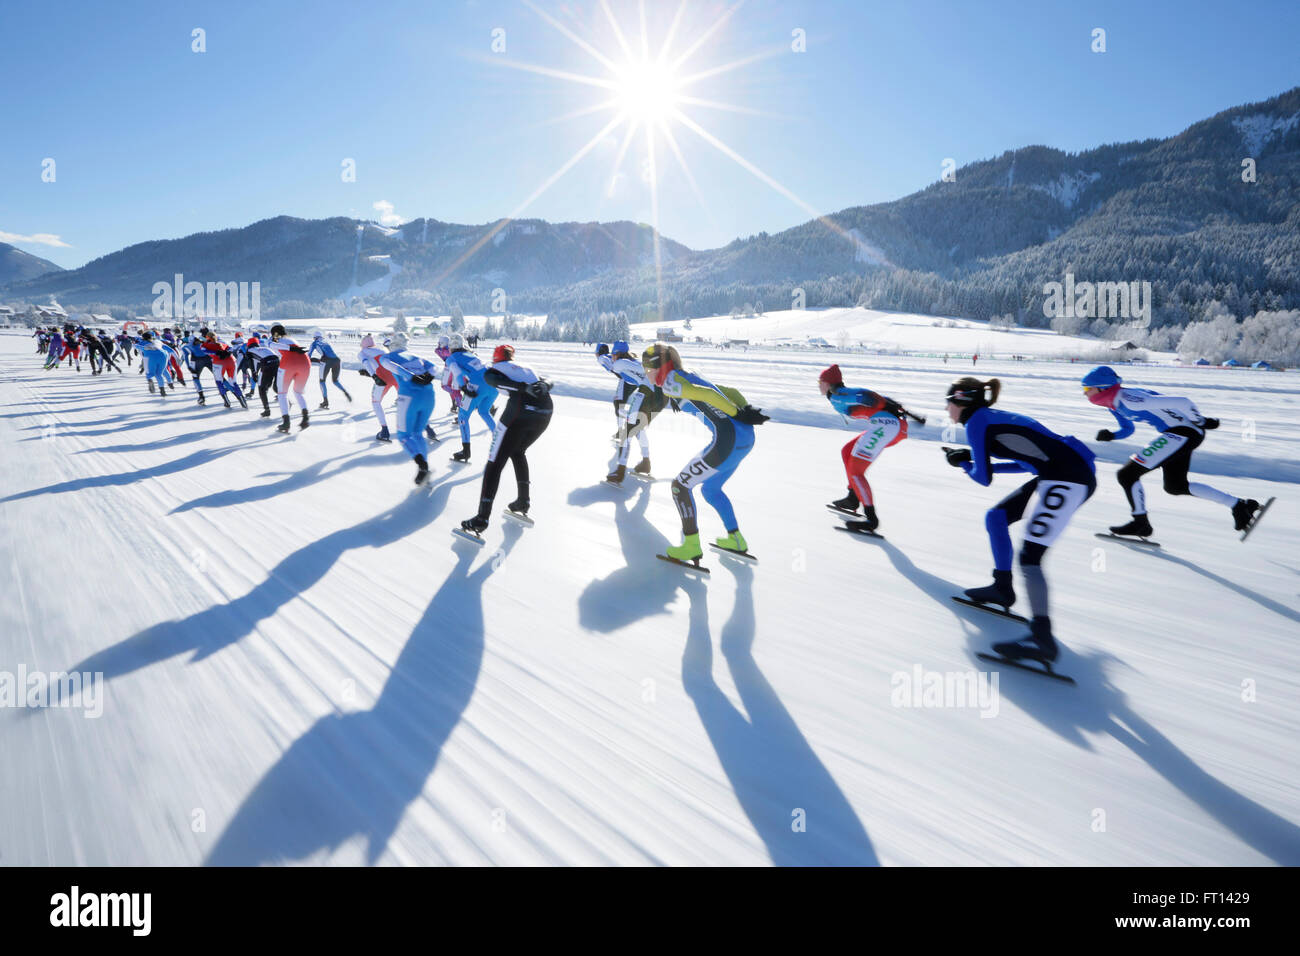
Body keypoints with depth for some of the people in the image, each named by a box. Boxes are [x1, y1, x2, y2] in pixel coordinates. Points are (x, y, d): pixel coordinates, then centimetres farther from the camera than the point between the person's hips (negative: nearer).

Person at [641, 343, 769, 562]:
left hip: (727, 441, -9)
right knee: (710, 488, 28)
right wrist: (747, 412, 9)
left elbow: (707, 395, -17)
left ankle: (691, 546, 10)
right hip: (746, 437, 9)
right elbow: (731, 392, 24)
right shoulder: (690, 378, 24)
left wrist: (738, 413, -11)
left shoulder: (670, 382, -4)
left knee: (680, 486, 6)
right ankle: (736, 539, 34)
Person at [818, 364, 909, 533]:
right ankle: (852, 499, 29)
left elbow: (865, 395, -14)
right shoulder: (846, 393, 27)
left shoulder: (836, 395, 0)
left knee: (855, 472, -8)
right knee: (847, 452, 24)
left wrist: (889, 406, -19)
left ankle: (871, 519, -12)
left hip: (885, 424, -10)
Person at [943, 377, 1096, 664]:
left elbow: (984, 478, -5)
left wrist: (963, 464, 16)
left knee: (1029, 557, -15)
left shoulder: (976, 422, -5)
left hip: (1070, 478, -10)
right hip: (1059, 475, 10)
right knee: (995, 517, 19)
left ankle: (1043, 637, -18)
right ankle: (1003, 589, 29)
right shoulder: (995, 417, 21)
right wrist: (970, 459, 23)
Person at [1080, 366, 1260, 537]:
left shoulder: (1127, 399, -26)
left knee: (1127, 475, -11)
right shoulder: (1114, 402, 5)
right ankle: (1238, 505, 30)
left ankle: (1141, 523, 5)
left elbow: (1182, 402, -24)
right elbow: (1128, 429, 20)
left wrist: (1202, 422, -9)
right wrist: (1110, 435, -2)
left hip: (1183, 432, -11)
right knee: (1175, 487, 24)